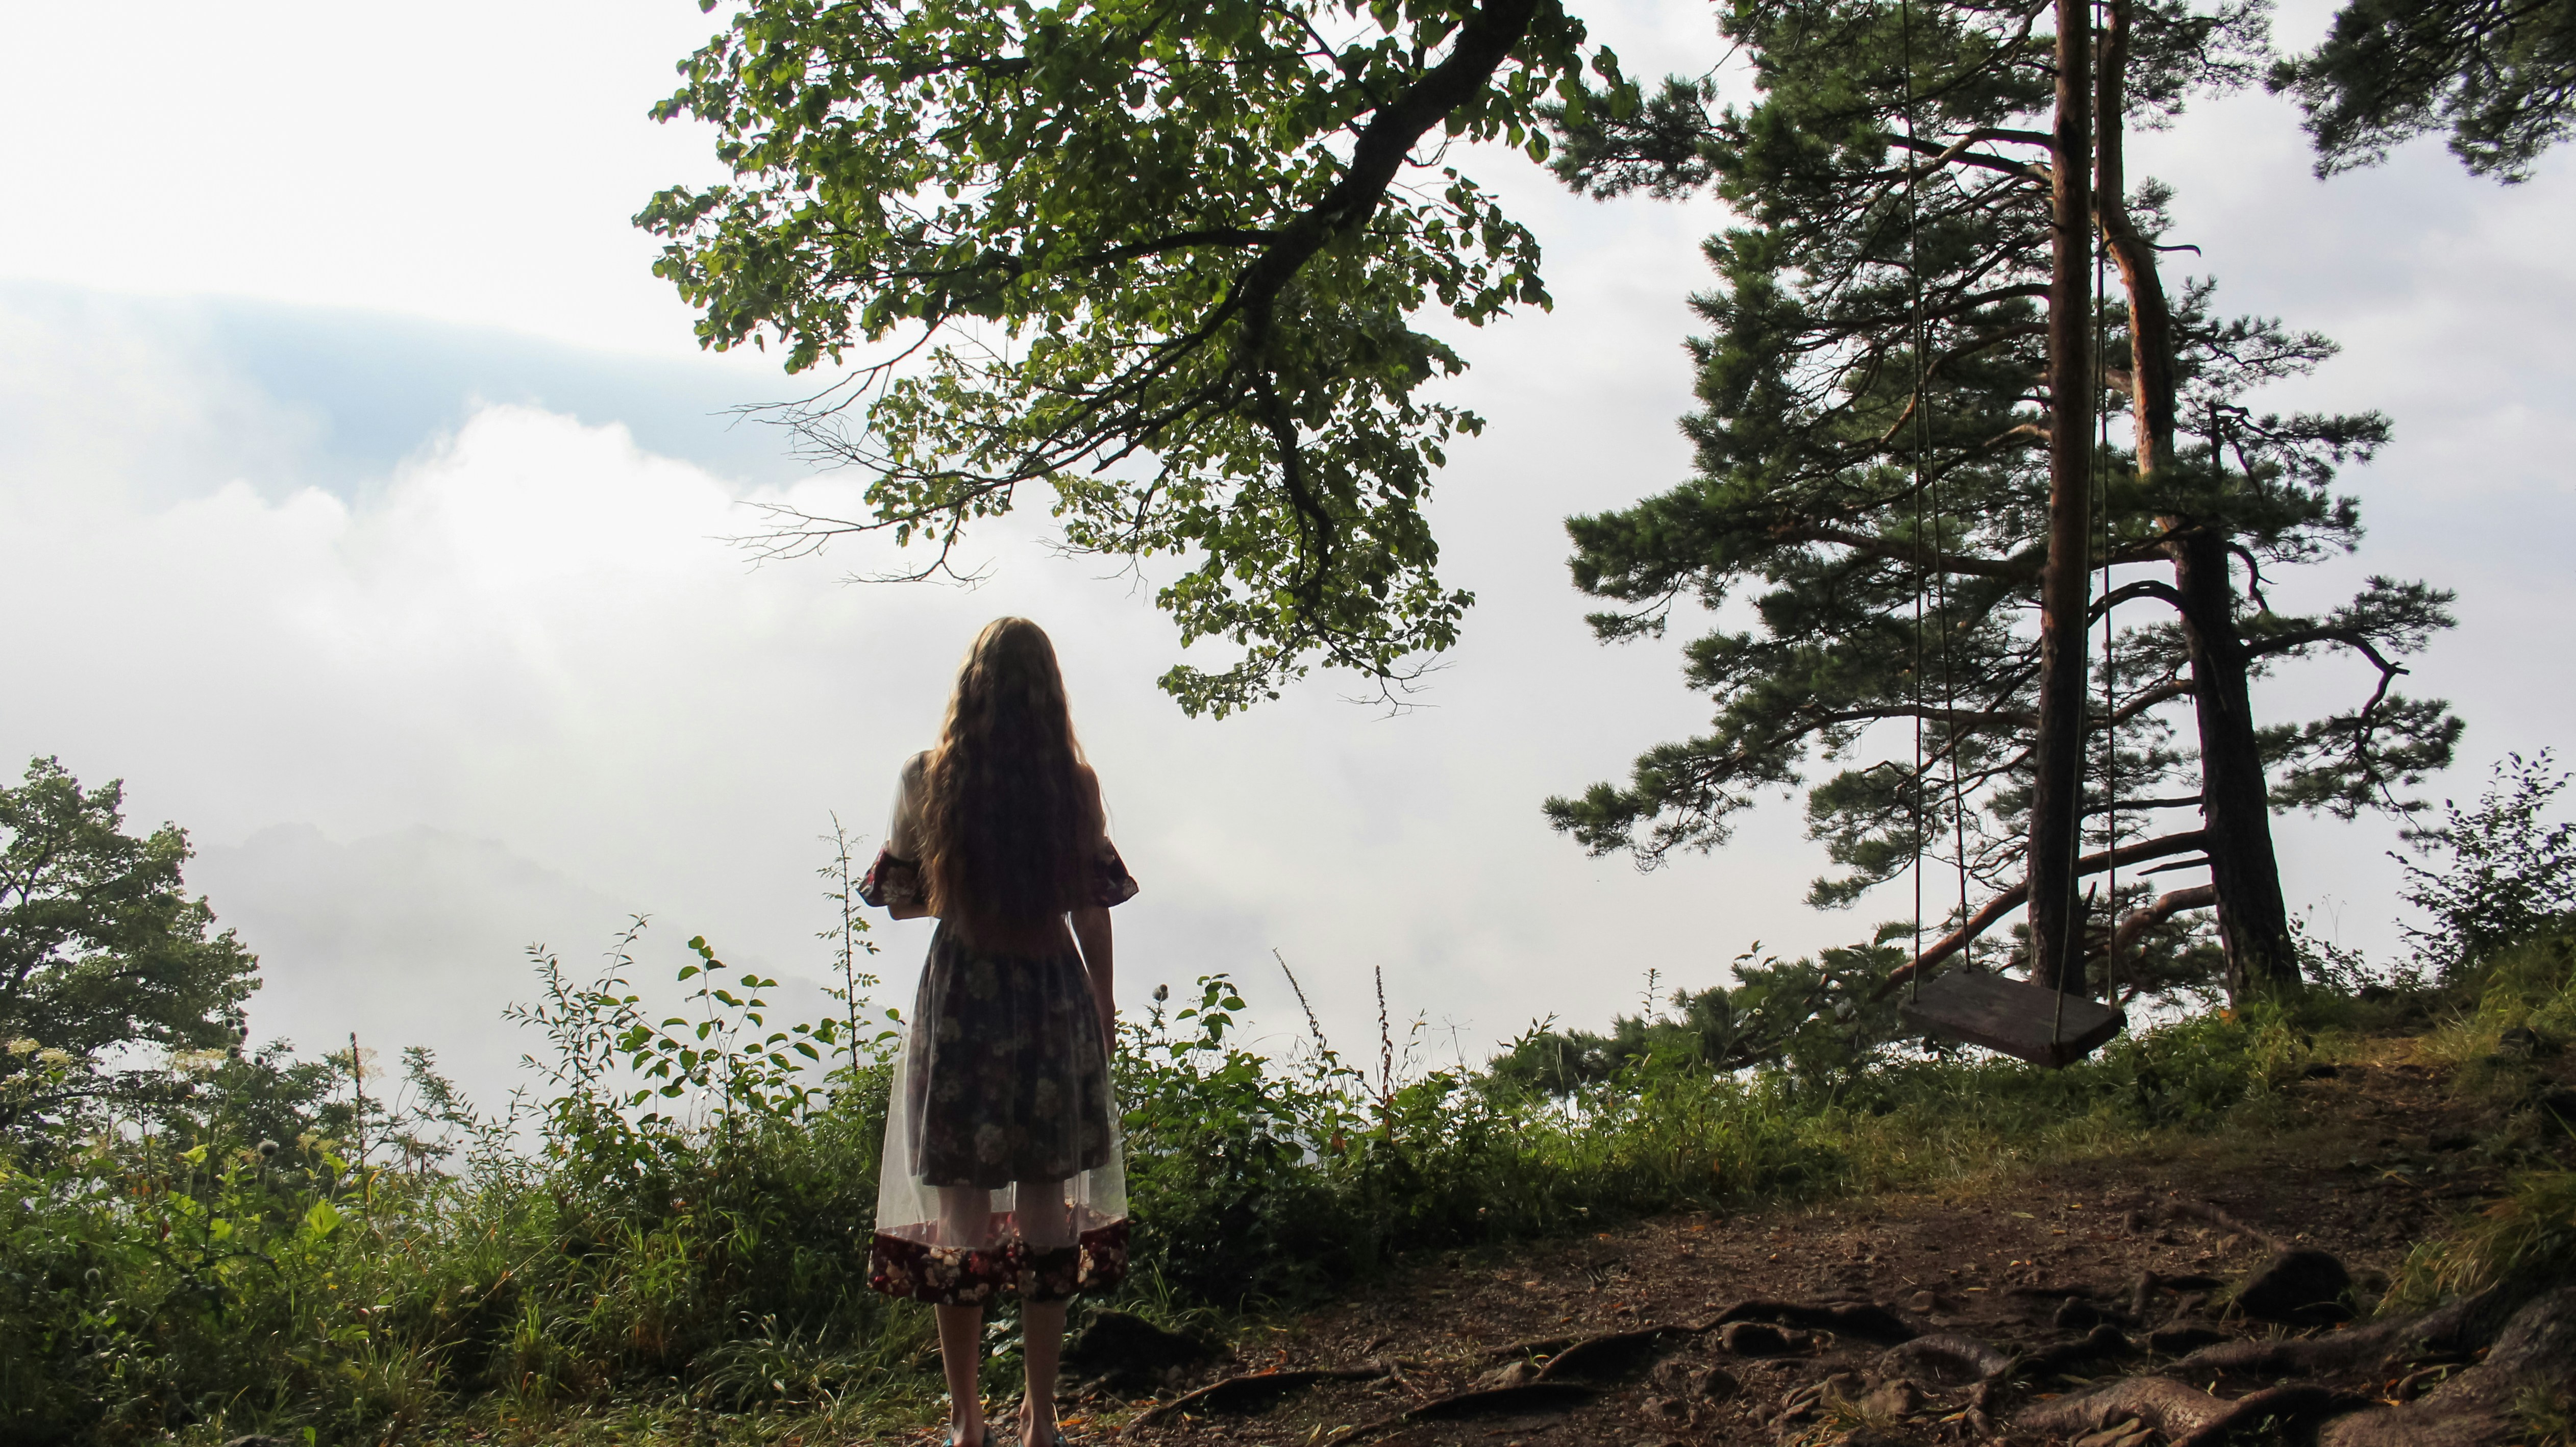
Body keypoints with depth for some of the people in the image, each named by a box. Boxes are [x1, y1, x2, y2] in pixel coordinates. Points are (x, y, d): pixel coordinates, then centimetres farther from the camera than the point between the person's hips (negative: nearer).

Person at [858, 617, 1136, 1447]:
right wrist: (1103, 1009, 11)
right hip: (1054, 1002, 1)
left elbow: (900, 896, 0)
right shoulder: (1076, 783, -6)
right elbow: (1092, 910, -2)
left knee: (961, 1205, 8)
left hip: (959, 998, -1)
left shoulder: (927, 779, -6)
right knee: (1047, 1205, 10)